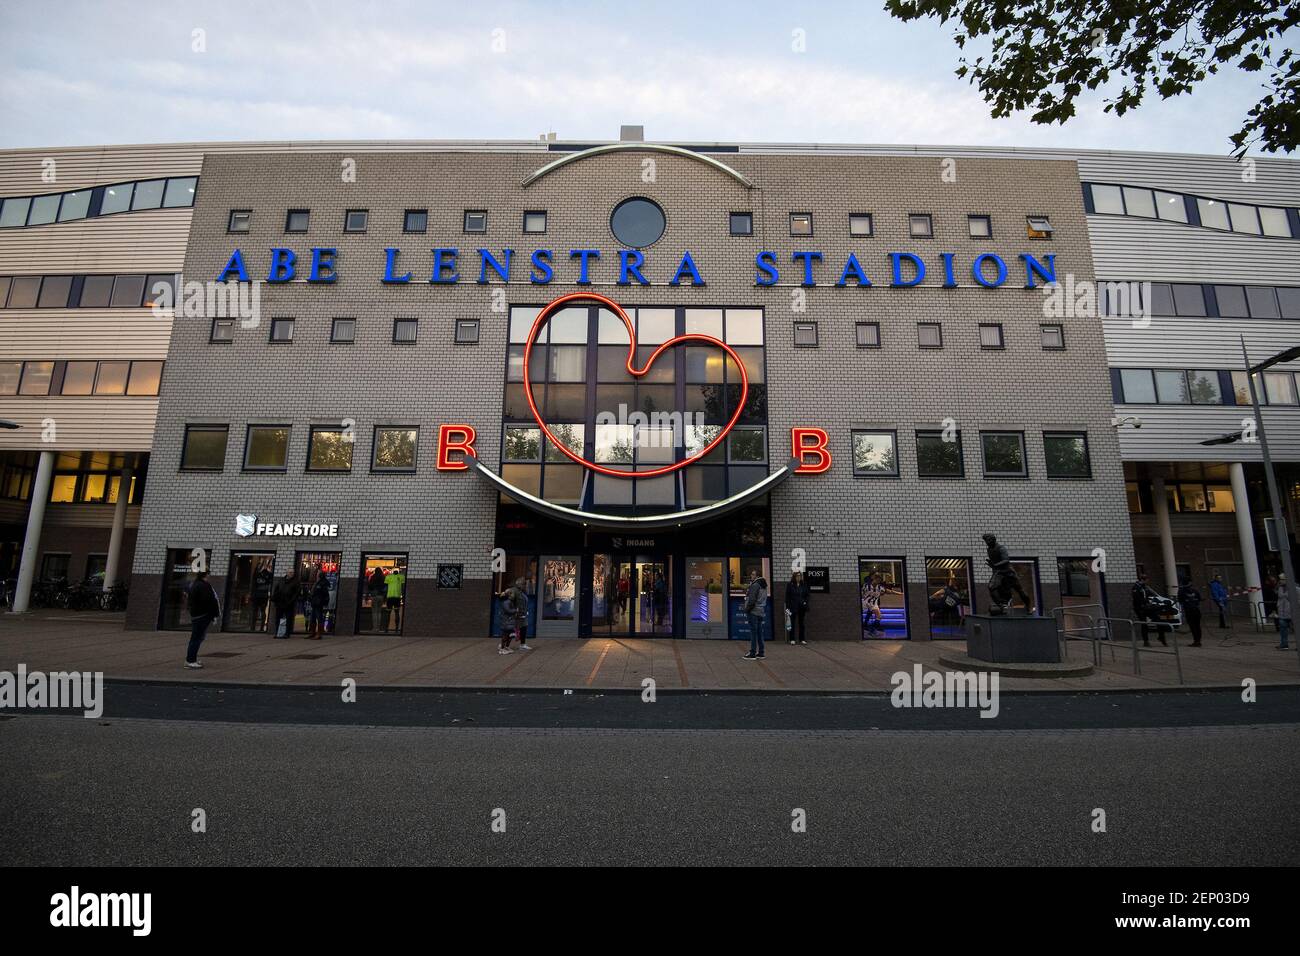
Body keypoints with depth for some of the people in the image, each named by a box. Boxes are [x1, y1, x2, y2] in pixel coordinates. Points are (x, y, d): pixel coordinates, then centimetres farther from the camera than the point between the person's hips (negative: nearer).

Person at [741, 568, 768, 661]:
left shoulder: (755, 585, -15)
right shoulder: (764, 585, 14)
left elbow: (752, 600, -18)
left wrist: (746, 609, -8)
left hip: (754, 612, -9)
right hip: (761, 612, 9)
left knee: (753, 632, -5)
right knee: (759, 632, 12)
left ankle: (753, 654, -3)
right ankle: (761, 653, 15)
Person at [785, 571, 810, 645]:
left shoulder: (804, 585, 8)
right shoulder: (790, 585, -1)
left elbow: (807, 595, 14)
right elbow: (787, 597, -2)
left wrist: (805, 602, -3)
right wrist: (787, 607, -8)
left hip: (802, 606, 3)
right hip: (793, 607, -3)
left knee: (801, 623, 8)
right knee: (792, 623, 0)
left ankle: (802, 639, 14)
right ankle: (792, 639, 6)